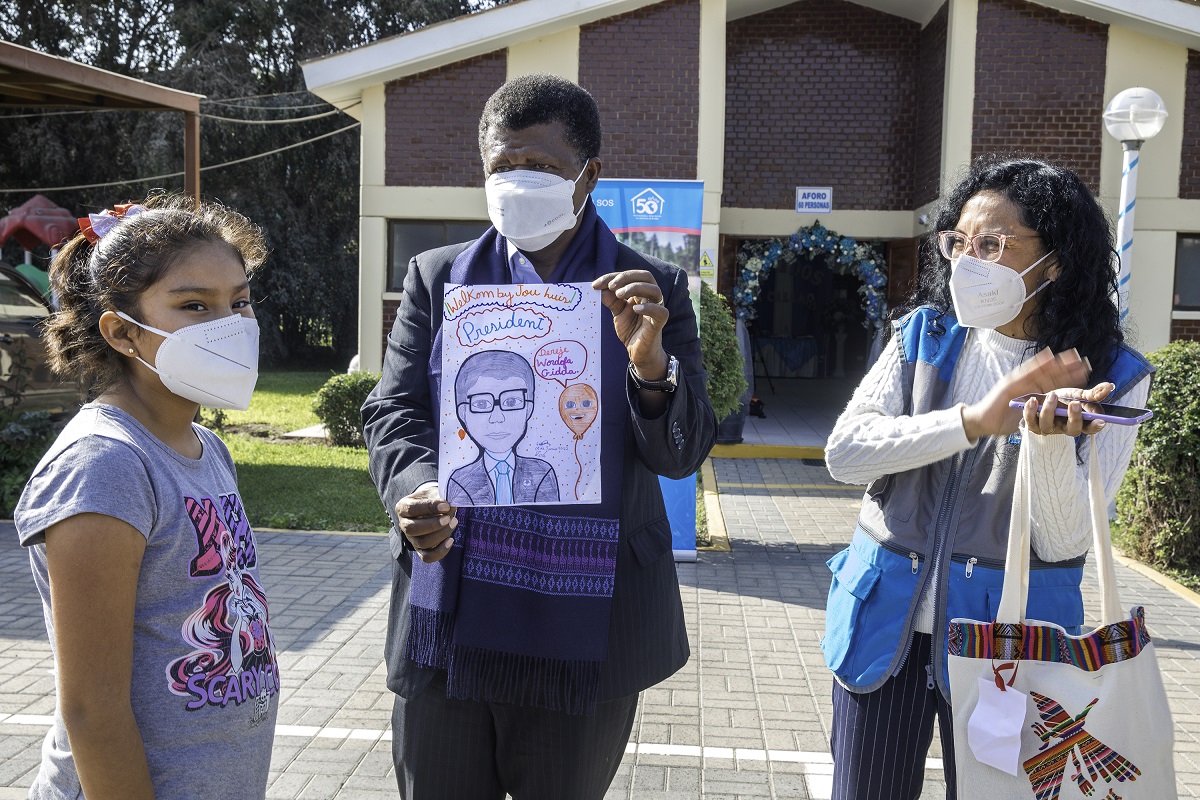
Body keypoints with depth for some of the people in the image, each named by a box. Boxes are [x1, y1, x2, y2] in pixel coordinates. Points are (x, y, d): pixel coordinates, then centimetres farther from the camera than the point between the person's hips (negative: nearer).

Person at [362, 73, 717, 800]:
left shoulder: (653, 292, 1)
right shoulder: (438, 277, 6)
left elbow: (683, 454, -4)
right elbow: (394, 412, 2)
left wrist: (649, 363, -24)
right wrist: (415, 492, -19)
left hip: (583, 633, -1)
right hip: (447, 624, 1)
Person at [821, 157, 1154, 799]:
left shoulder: (1112, 376, -6)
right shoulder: (925, 336, 1)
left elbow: (1065, 542, -11)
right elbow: (843, 452, -12)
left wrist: (1050, 440, -30)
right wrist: (973, 421, -23)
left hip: (1006, 638, -2)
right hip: (886, 620, 2)